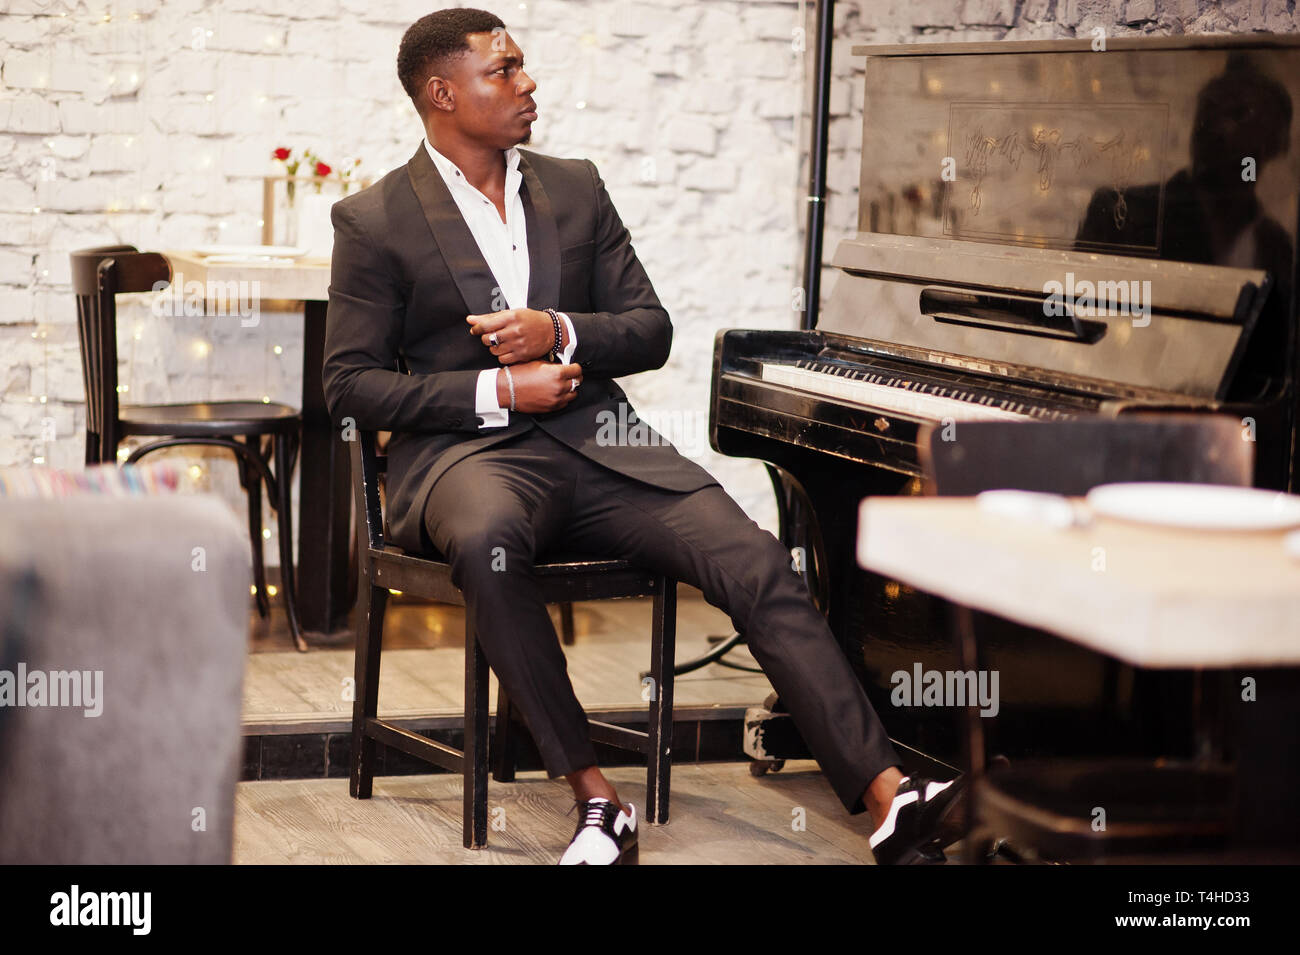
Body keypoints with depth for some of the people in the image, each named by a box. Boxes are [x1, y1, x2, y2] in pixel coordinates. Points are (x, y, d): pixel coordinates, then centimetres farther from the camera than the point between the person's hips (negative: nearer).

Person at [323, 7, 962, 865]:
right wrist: (494, 392, -13)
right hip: (468, 450, -4)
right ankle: (594, 795, -31)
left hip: (594, 441, 4)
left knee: (753, 560, -20)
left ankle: (888, 796, -28)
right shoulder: (375, 222, 4)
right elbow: (351, 384, -1)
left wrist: (560, 333, -7)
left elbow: (652, 333, 14)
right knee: (488, 539, -40)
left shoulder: (576, 189, 17)